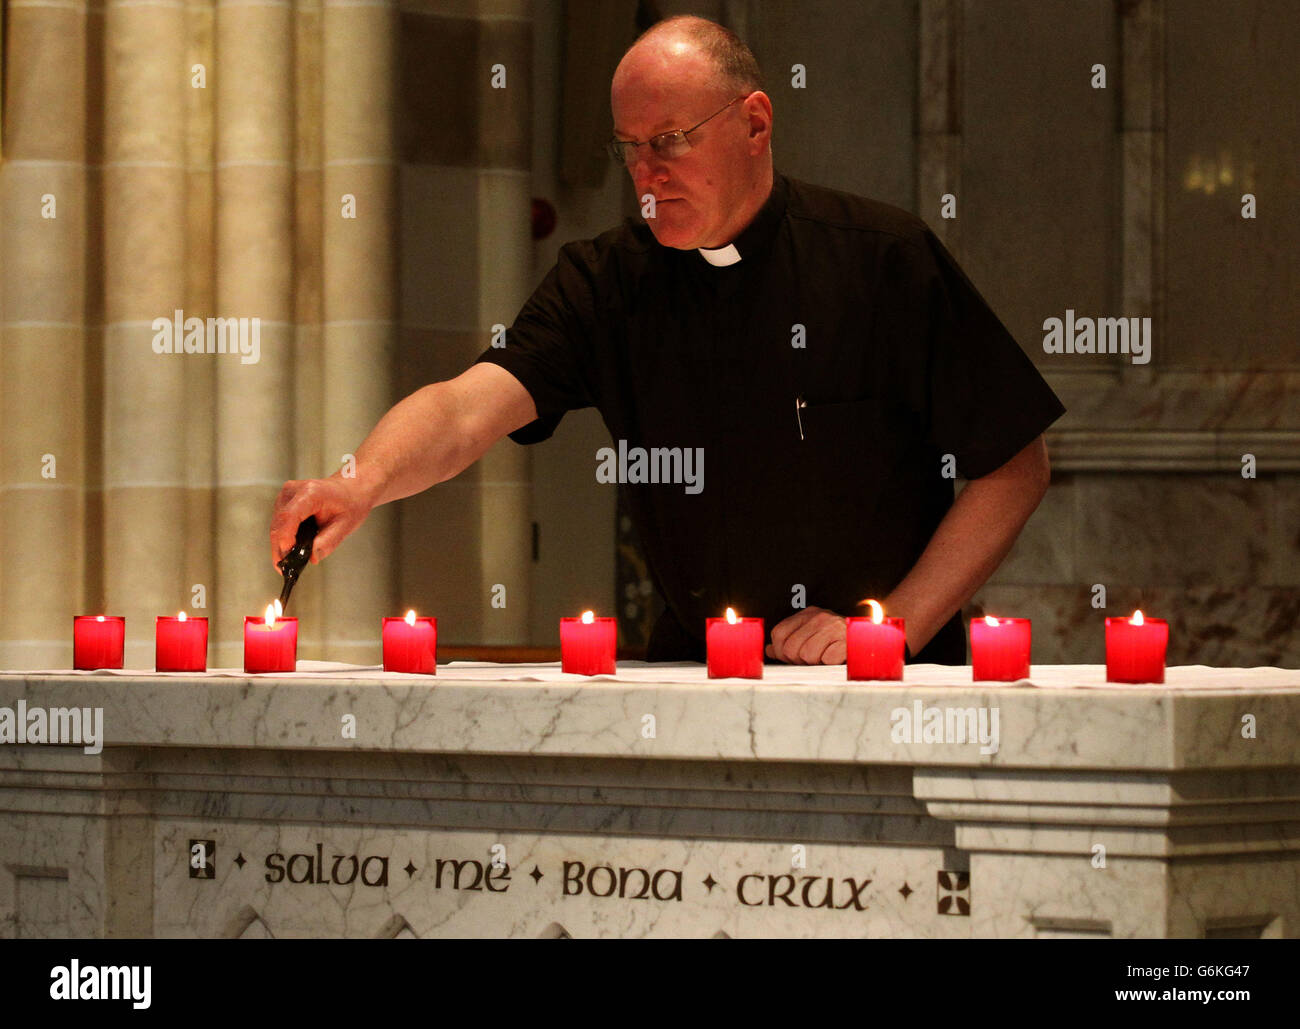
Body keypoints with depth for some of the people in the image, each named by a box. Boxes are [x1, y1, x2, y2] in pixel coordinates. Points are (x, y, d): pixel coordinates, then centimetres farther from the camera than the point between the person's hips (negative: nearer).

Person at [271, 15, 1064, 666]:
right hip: (696, 676, 3)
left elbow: (1017, 466, -1)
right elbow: (472, 406, -11)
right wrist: (364, 484, -31)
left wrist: (896, 626, -8)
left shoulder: (886, 261, -4)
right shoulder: (608, 283, 4)